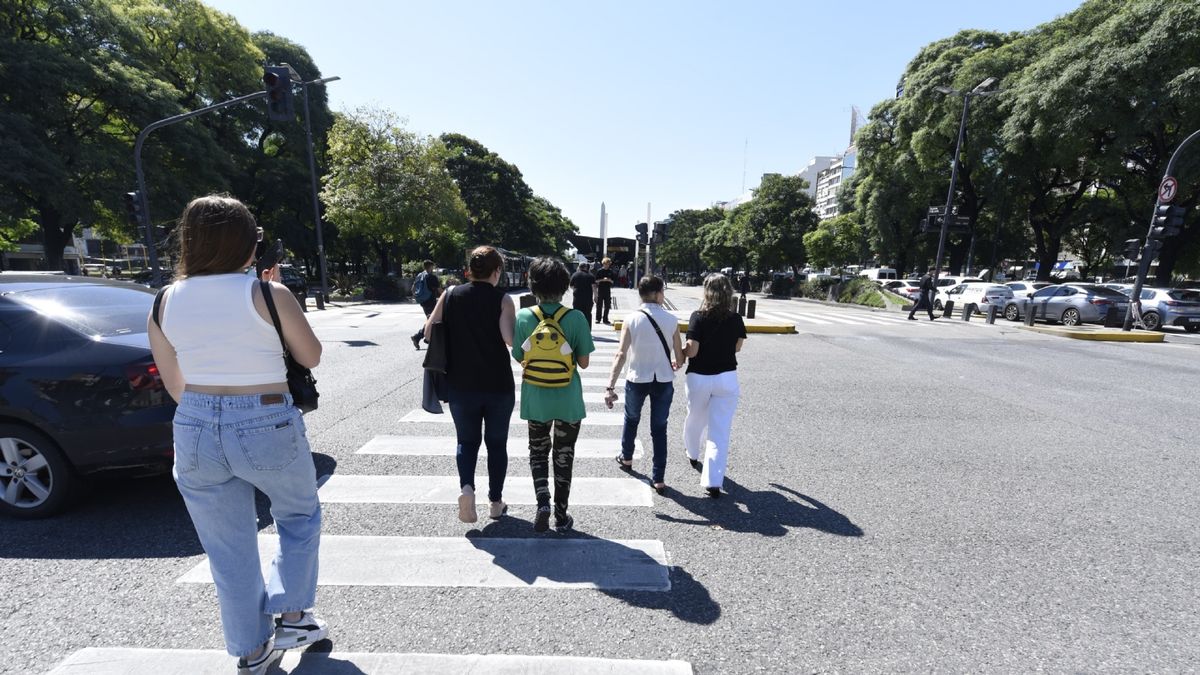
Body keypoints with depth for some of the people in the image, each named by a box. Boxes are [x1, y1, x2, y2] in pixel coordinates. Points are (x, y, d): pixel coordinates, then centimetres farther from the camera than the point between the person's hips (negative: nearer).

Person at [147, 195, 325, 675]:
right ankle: (291, 616, 24)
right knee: (300, 517, 25)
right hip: (267, 428, -4)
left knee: (229, 550, 18)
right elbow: (311, 357, -1)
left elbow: (174, 385, 10)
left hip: (194, 429, 4)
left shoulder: (164, 303, 1)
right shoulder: (268, 295, -13)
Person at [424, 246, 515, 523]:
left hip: (461, 385, 2)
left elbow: (429, 331, 0)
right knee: (497, 443, 15)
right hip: (498, 385, -1)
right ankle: (496, 502, 23)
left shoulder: (451, 295, 0)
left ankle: (466, 487, -6)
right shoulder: (502, 299, -9)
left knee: (467, 440, 18)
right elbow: (510, 338, -22)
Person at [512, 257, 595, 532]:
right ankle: (561, 516, 24)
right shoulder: (576, 318, -14)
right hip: (568, 400, -1)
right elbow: (584, 362, -10)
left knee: (538, 452, 22)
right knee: (563, 456, 15)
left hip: (536, 399, 1)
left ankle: (543, 502, 5)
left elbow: (519, 358, -2)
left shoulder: (523, 317, -9)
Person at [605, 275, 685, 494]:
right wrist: (676, 365, 22)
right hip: (664, 380, 0)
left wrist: (610, 386, -17)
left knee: (631, 419, 26)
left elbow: (621, 355, -17)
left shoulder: (632, 319, -11)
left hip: (637, 379, 0)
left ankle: (626, 457, 46)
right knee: (659, 428, 10)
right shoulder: (671, 320, -8)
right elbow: (679, 356, -2)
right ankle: (658, 478, 15)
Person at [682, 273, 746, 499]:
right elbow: (737, 347, 7)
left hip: (699, 378, -1)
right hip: (726, 378, 1)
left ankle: (692, 454, 49)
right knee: (720, 430, 3)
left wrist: (679, 353, 3)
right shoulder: (735, 319, -5)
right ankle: (713, 482, 0)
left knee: (695, 419, 24)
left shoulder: (698, 317, -14)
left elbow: (691, 351, -17)